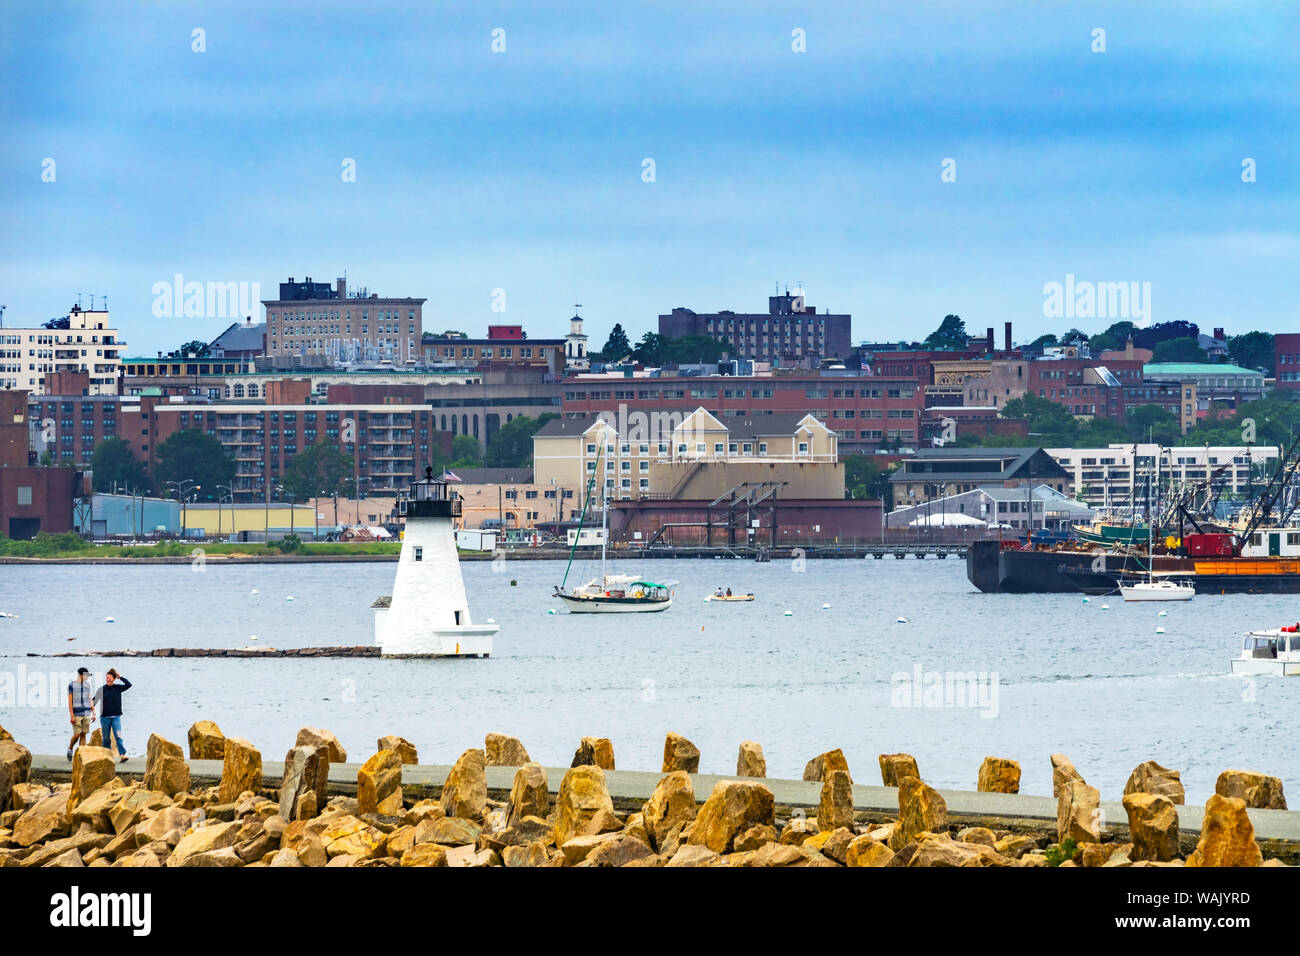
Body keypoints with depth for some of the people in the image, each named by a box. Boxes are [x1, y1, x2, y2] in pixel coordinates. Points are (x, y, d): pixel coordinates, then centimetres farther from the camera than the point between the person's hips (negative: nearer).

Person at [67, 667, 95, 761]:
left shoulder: (87, 685, 12)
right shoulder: (72, 685, -3)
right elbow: (70, 701, -5)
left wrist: (93, 713, 12)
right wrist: (72, 715, -11)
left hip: (86, 714, 4)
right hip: (76, 714, -4)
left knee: (83, 735, 1)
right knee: (77, 735, -8)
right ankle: (70, 748, 18)